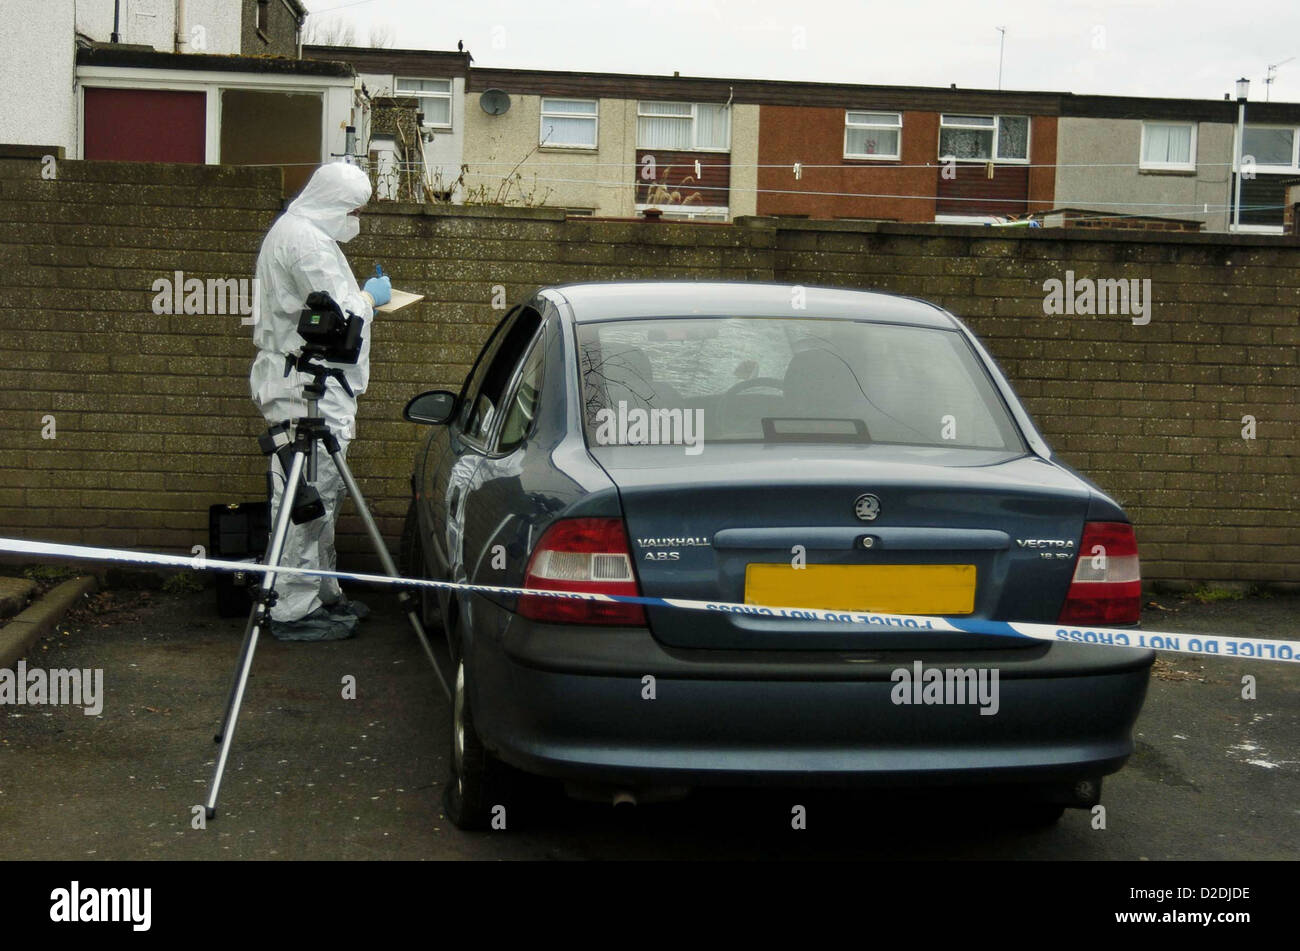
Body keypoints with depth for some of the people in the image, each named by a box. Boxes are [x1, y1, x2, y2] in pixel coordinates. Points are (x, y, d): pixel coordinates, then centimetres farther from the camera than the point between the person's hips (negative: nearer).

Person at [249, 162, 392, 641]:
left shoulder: (296, 230, 20)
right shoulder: (306, 240, -16)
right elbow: (336, 317, -20)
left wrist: (359, 297, 18)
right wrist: (369, 298, -3)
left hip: (310, 386, 12)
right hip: (307, 390, -12)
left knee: (322, 494, 17)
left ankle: (322, 592, 27)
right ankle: (294, 611, -6)